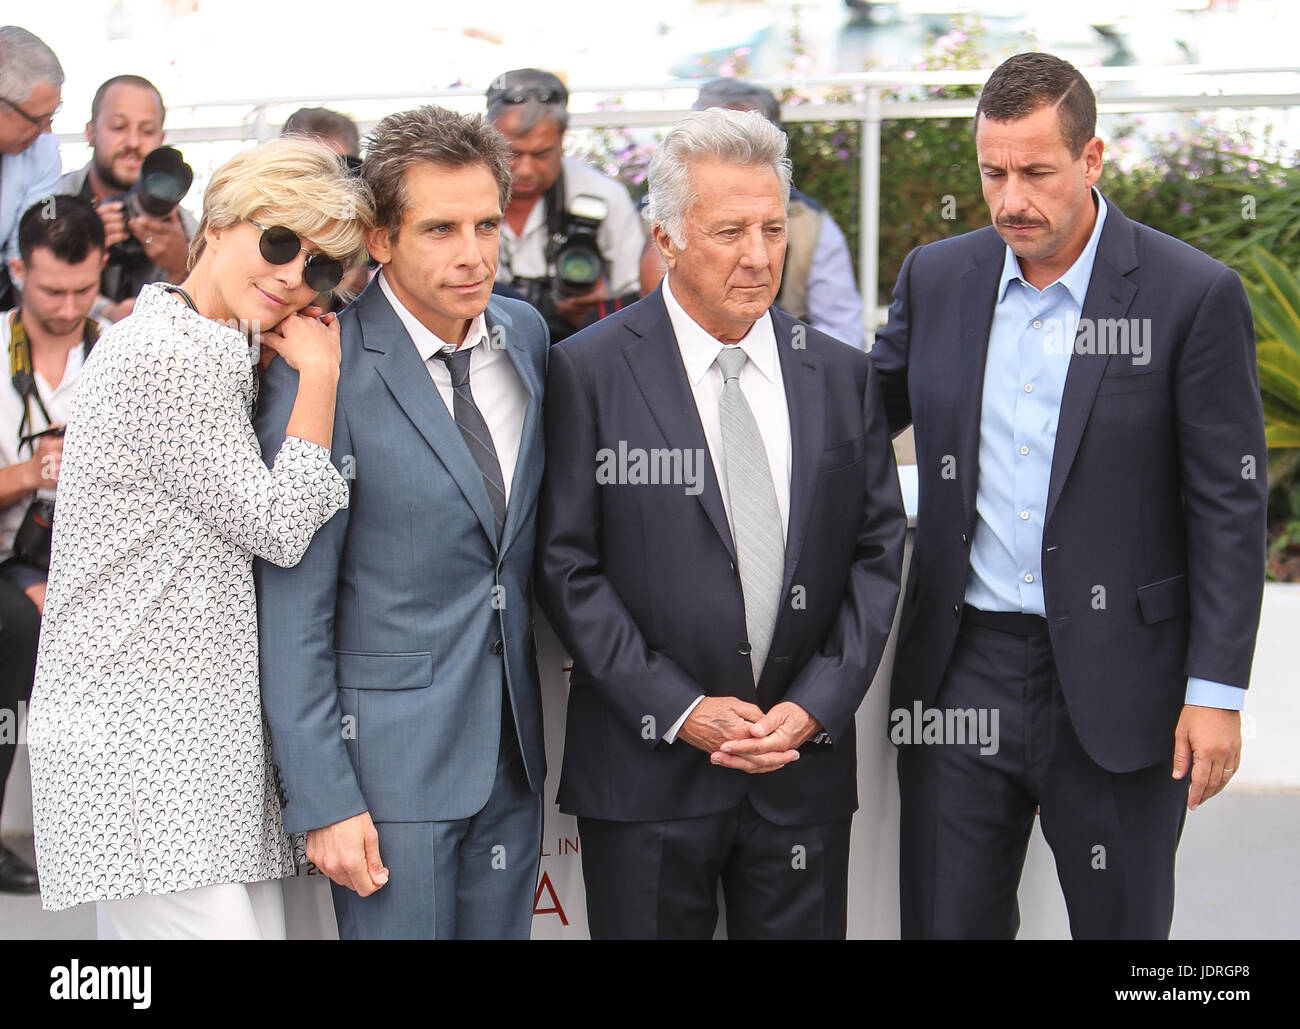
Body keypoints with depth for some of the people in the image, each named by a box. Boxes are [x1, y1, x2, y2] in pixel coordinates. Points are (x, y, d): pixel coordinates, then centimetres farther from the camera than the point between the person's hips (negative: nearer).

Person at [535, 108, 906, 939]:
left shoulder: (841, 375, 7)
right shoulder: (591, 372, -4)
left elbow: (879, 548, 8)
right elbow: (566, 565, -6)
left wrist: (816, 704, -4)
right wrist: (680, 710, -11)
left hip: (807, 760, 3)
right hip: (646, 772, -3)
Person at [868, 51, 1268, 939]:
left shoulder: (1193, 295, -8)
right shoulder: (936, 278, 5)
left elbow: (1230, 505, -7)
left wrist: (1217, 690, -11)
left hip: (1114, 681, -3)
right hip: (962, 667, 4)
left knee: (1122, 921, 9)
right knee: (946, 920, 10)